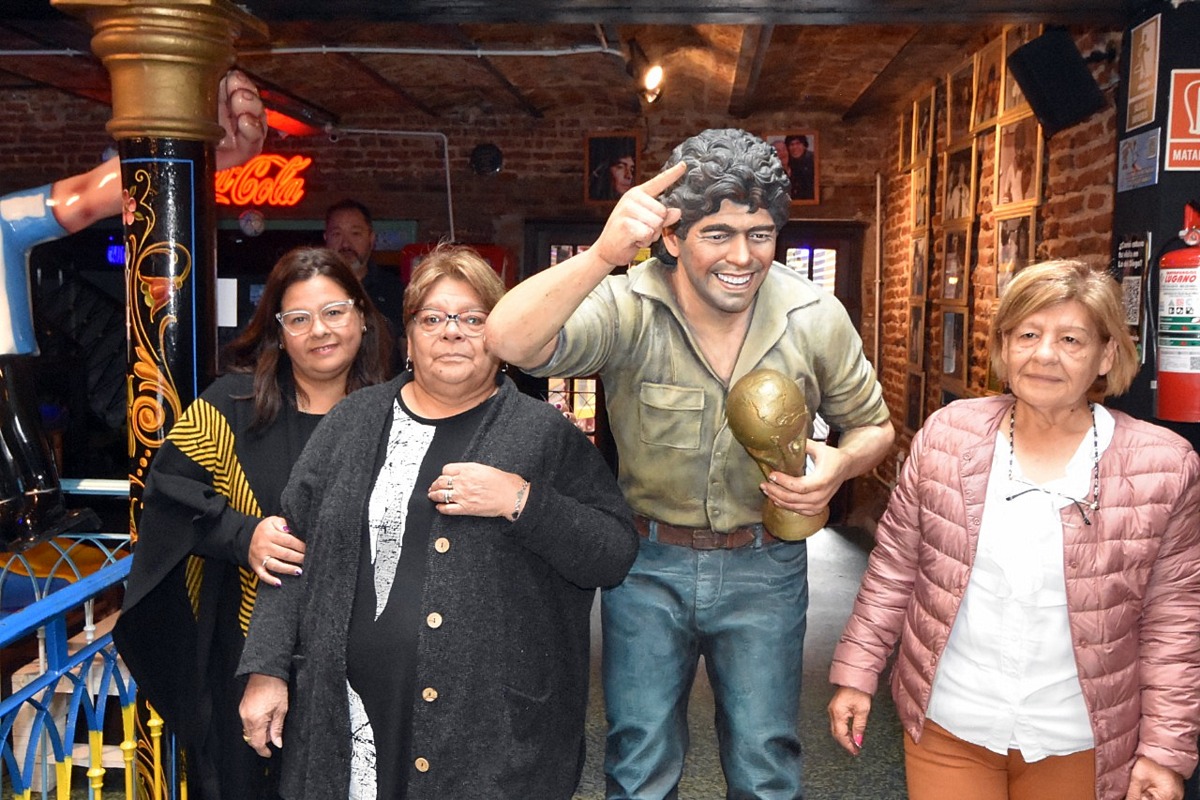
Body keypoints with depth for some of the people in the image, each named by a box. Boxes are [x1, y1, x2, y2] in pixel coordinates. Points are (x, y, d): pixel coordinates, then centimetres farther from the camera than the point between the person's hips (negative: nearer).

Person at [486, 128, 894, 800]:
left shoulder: (817, 319, -10)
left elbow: (872, 425, 5)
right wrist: (603, 255, -51)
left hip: (764, 569, 2)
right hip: (647, 566, -1)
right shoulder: (629, 309, -19)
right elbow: (510, 342, -37)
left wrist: (840, 464, -18)